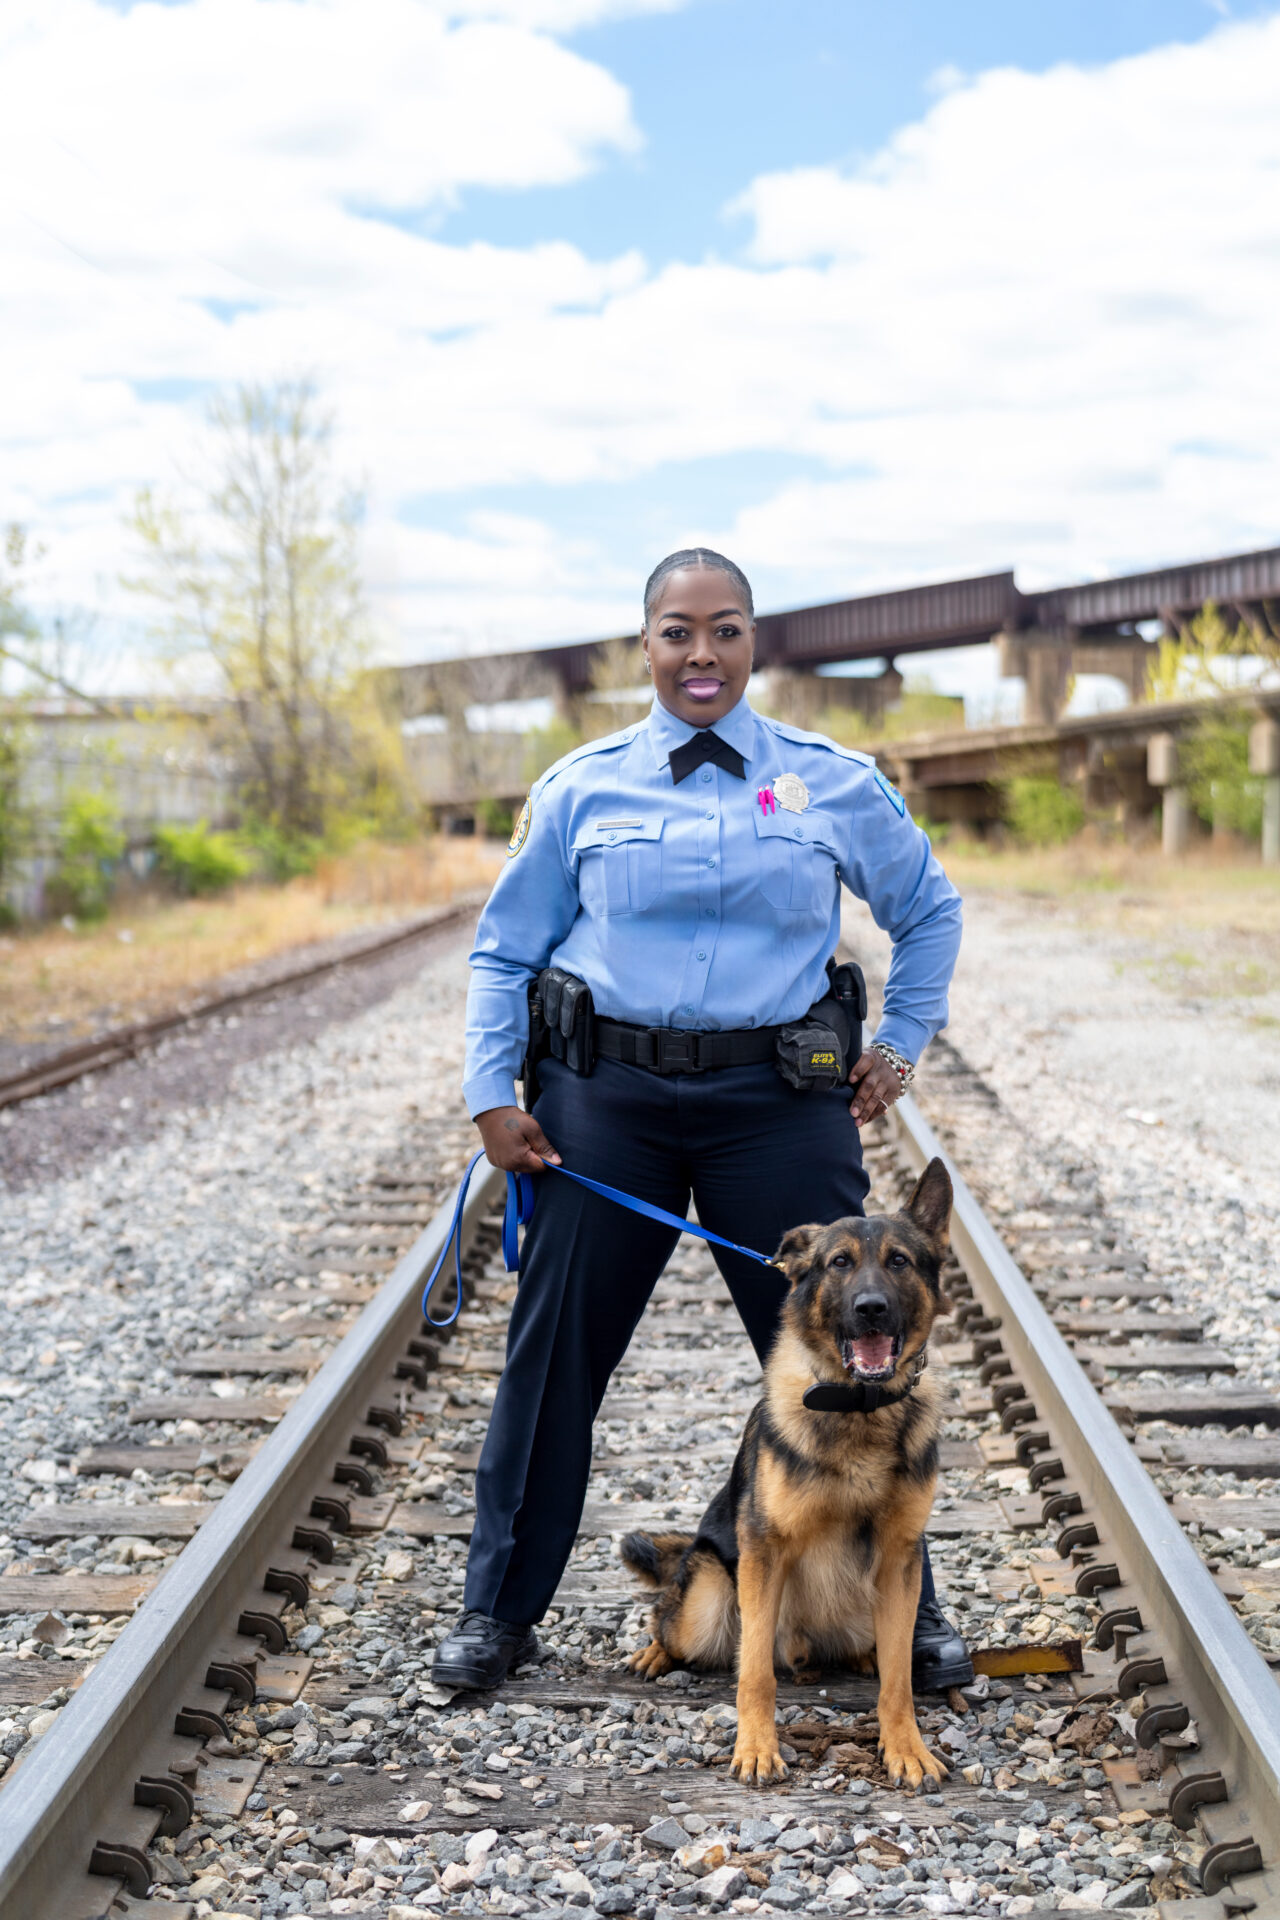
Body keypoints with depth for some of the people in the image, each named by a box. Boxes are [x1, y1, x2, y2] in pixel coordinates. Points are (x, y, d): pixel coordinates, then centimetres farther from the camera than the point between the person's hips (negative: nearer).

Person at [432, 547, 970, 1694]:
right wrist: (491, 1094, 2)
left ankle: (906, 1609, 21)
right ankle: (500, 1612, 22)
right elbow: (505, 951, 11)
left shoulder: (834, 784, 5)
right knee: (553, 1357, 6)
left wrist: (900, 1048, 12)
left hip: (780, 1104, 0)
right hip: (608, 1100, 1)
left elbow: (930, 912, 19)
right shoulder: (584, 788, 5)